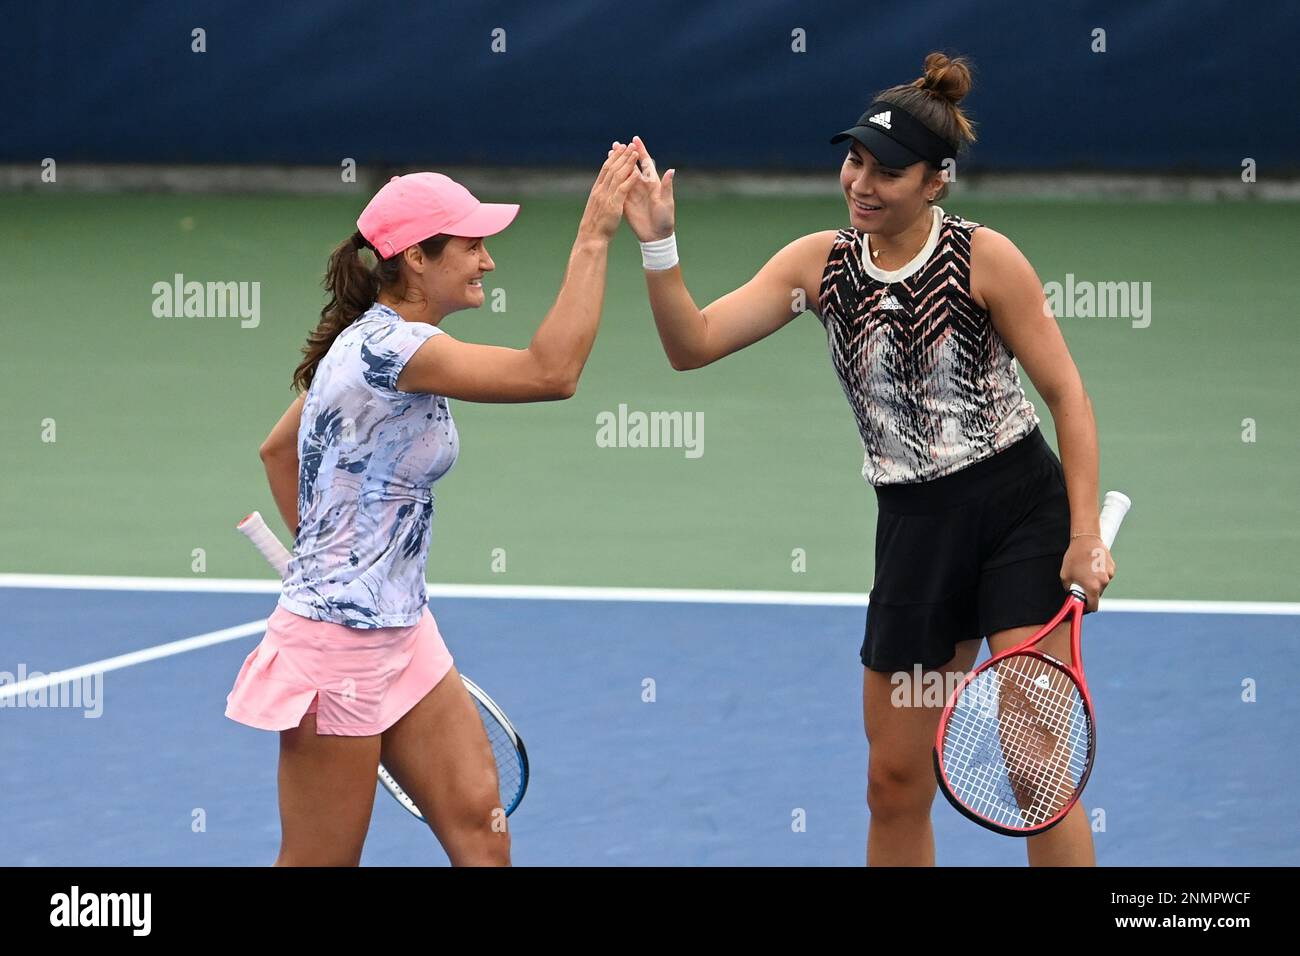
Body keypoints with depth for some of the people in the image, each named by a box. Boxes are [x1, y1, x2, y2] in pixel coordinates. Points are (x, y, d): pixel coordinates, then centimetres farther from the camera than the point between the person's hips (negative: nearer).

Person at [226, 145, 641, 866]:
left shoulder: (381, 341, 9)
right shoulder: (387, 345, -22)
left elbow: (277, 449, 22)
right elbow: (551, 372, -31)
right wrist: (594, 236, -28)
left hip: (402, 633, 10)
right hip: (340, 641, -10)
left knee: (480, 826, 2)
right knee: (320, 865, 0)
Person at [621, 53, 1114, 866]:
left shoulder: (984, 259, -9)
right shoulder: (820, 263, 3)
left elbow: (1067, 393, -6)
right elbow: (694, 343, -1)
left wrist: (1086, 535, -12)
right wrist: (658, 244, -17)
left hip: (1022, 515, -5)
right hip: (916, 530, 5)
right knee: (895, 783, 8)